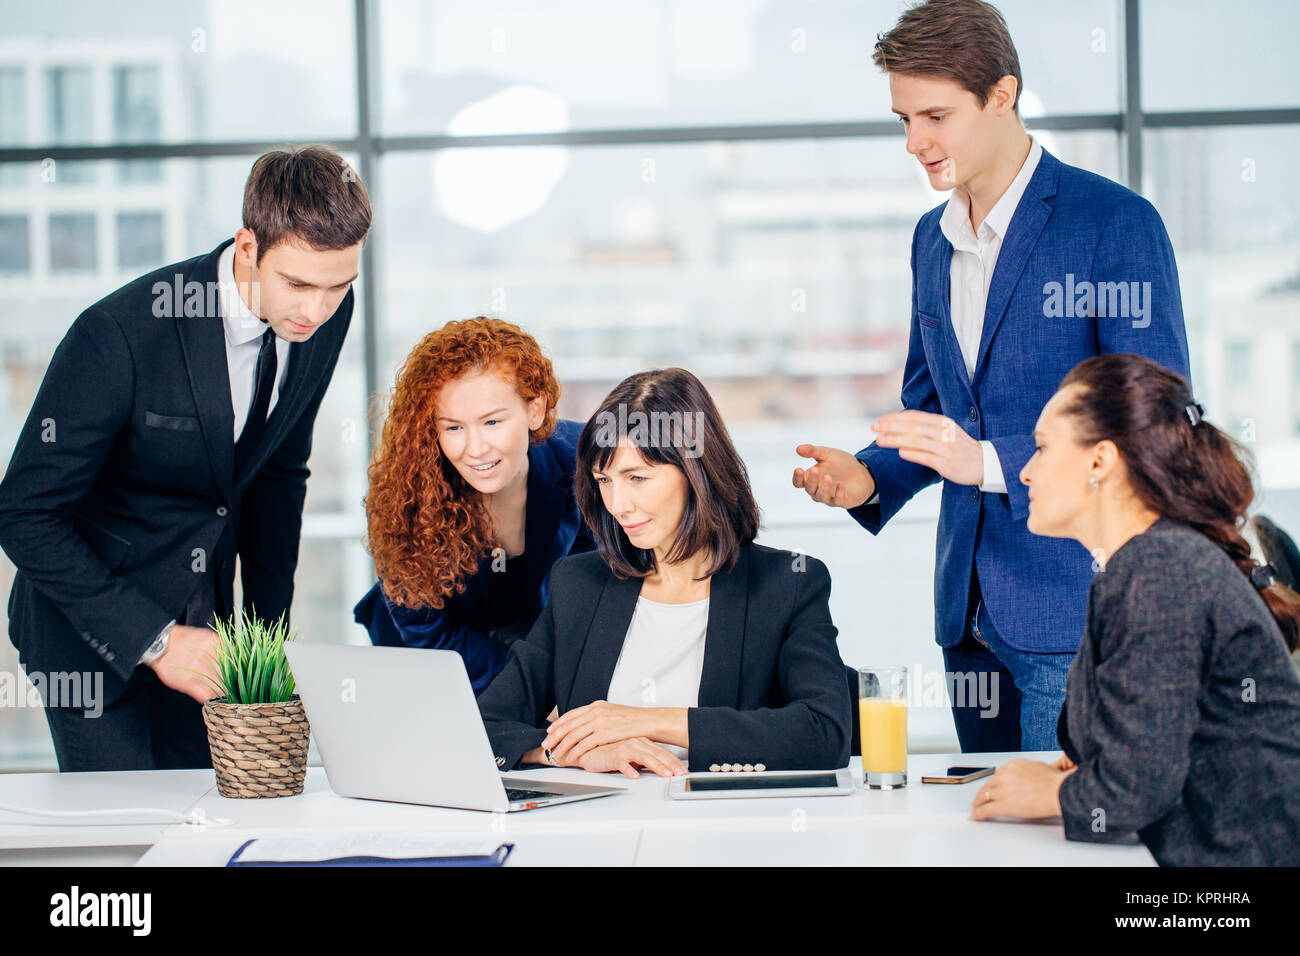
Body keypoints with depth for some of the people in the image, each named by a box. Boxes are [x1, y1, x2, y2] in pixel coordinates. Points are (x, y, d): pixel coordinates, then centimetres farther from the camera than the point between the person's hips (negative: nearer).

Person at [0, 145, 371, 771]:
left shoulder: (327, 314, -9)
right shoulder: (119, 334, -28)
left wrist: (270, 627, 4)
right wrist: (155, 640, -24)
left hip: (205, 614, 5)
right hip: (90, 624, -5)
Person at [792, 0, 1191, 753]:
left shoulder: (1117, 224, -10)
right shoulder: (933, 239, 15)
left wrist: (989, 461, -24)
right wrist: (870, 478, 1)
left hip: (1078, 605, -7)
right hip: (973, 605, 7)